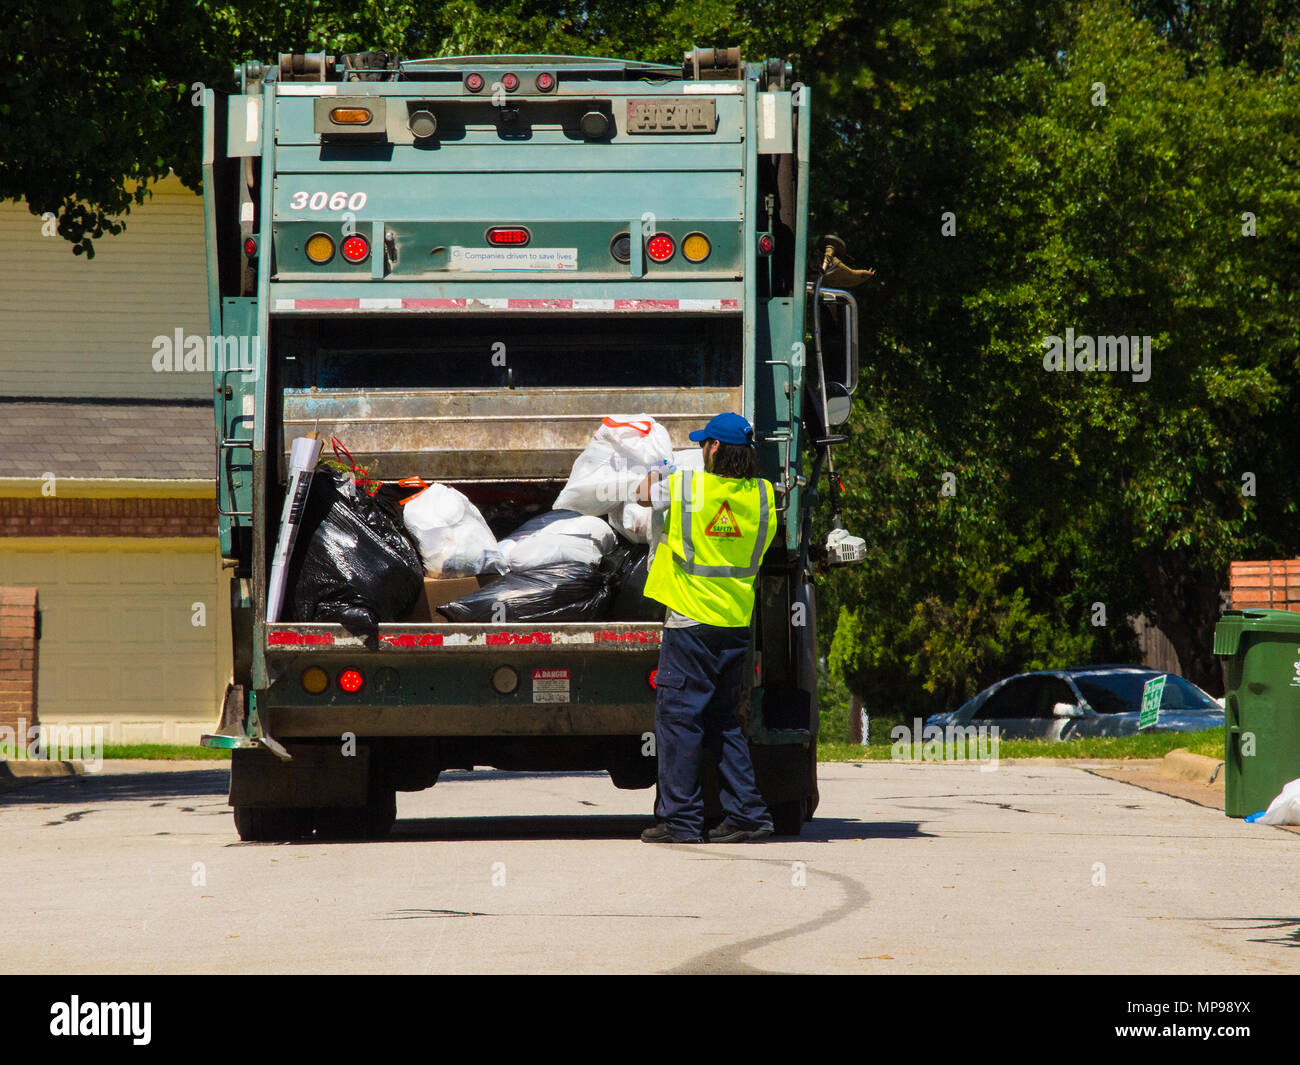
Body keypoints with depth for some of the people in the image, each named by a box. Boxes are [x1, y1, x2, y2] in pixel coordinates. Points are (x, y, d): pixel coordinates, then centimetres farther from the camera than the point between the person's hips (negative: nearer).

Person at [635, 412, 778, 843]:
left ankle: (679, 818, -1)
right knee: (722, 719, 14)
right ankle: (747, 813, 11)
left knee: (678, 716, 0)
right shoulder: (762, 494, 2)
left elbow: (645, 494, 11)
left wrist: (654, 473, 32)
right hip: (737, 621, 5)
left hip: (692, 620, -5)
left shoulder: (686, 486, -10)